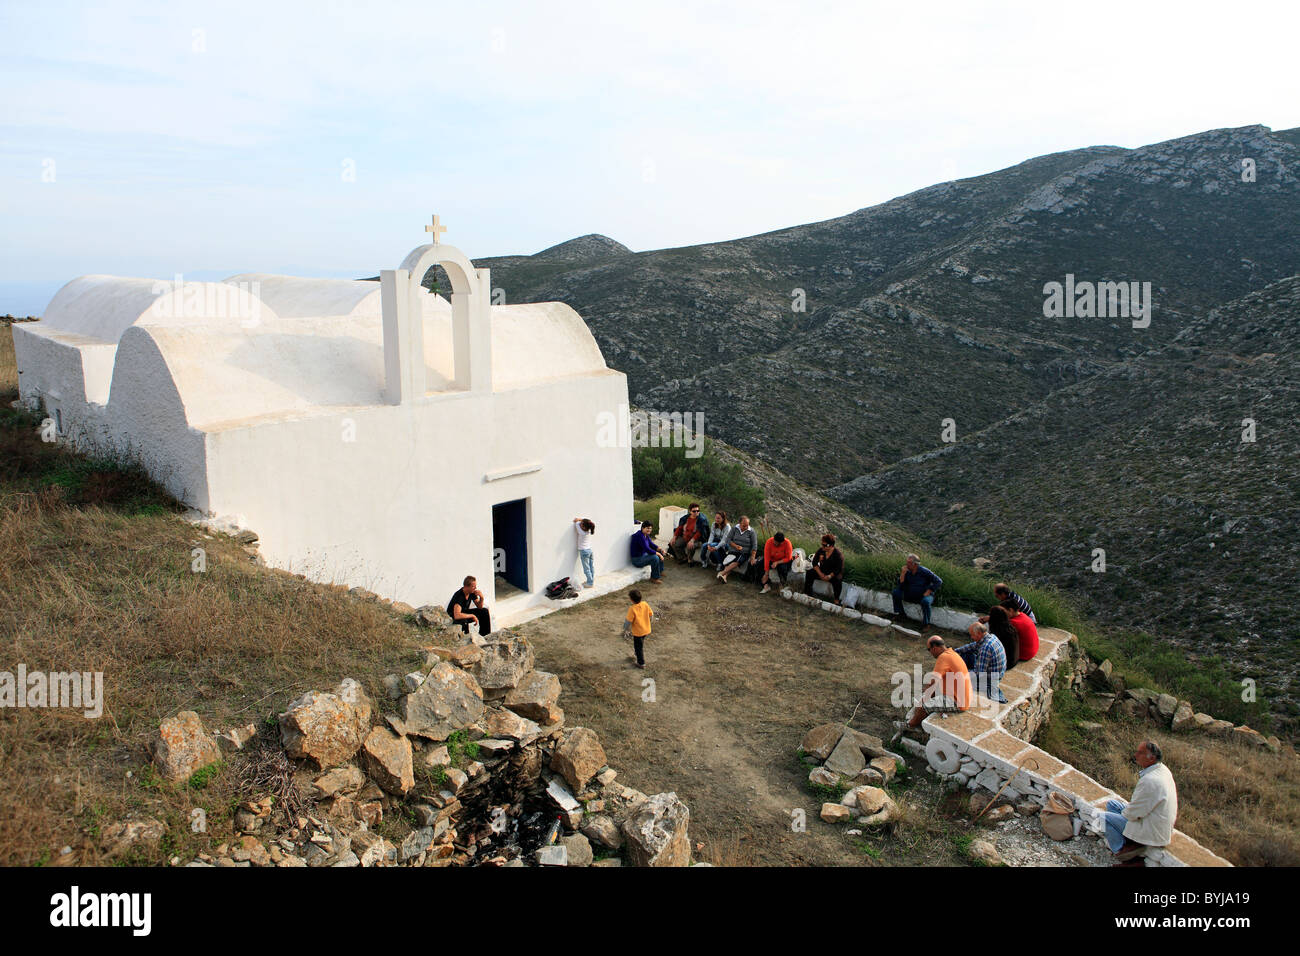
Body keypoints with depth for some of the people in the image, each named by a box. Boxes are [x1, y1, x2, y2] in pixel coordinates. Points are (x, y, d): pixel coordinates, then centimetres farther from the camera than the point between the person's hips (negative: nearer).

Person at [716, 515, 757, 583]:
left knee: (737, 562, -33)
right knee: (728, 562, -29)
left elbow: (754, 546, -2)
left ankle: (722, 573, -47)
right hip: (733, 551, 2)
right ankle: (724, 576, -48)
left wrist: (752, 557, -14)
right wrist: (735, 546, -12)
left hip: (745, 553, -2)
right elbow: (728, 539, 5)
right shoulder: (734, 529, 7)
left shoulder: (751, 531, 2)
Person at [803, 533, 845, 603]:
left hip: (833, 574, -4)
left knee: (837, 580, -36)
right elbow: (814, 562, -2)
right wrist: (820, 573, -17)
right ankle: (807, 593, -6)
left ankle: (837, 599, -16)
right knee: (809, 573, -17)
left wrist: (829, 576, -31)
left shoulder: (838, 554, -19)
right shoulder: (820, 550, -6)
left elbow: (839, 569, -20)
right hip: (822, 572, 5)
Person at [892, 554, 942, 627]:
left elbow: (939, 581, -15)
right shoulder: (907, 571, -7)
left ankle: (926, 624, -20)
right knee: (896, 591, -12)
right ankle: (899, 614, 0)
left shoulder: (924, 571, -18)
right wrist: (903, 573, -21)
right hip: (911, 596, 5)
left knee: (925, 601, -39)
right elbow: (901, 586, -9)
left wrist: (928, 591, -19)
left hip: (924, 596, -5)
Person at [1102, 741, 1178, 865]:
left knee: (1104, 817, -12)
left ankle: (1121, 849, 5)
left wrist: (1124, 813, -3)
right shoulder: (1162, 769, -1)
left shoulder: (1150, 780, -33)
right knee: (1111, 803, 13)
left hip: (1154, 833, -10)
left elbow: (1134, 813, -22)